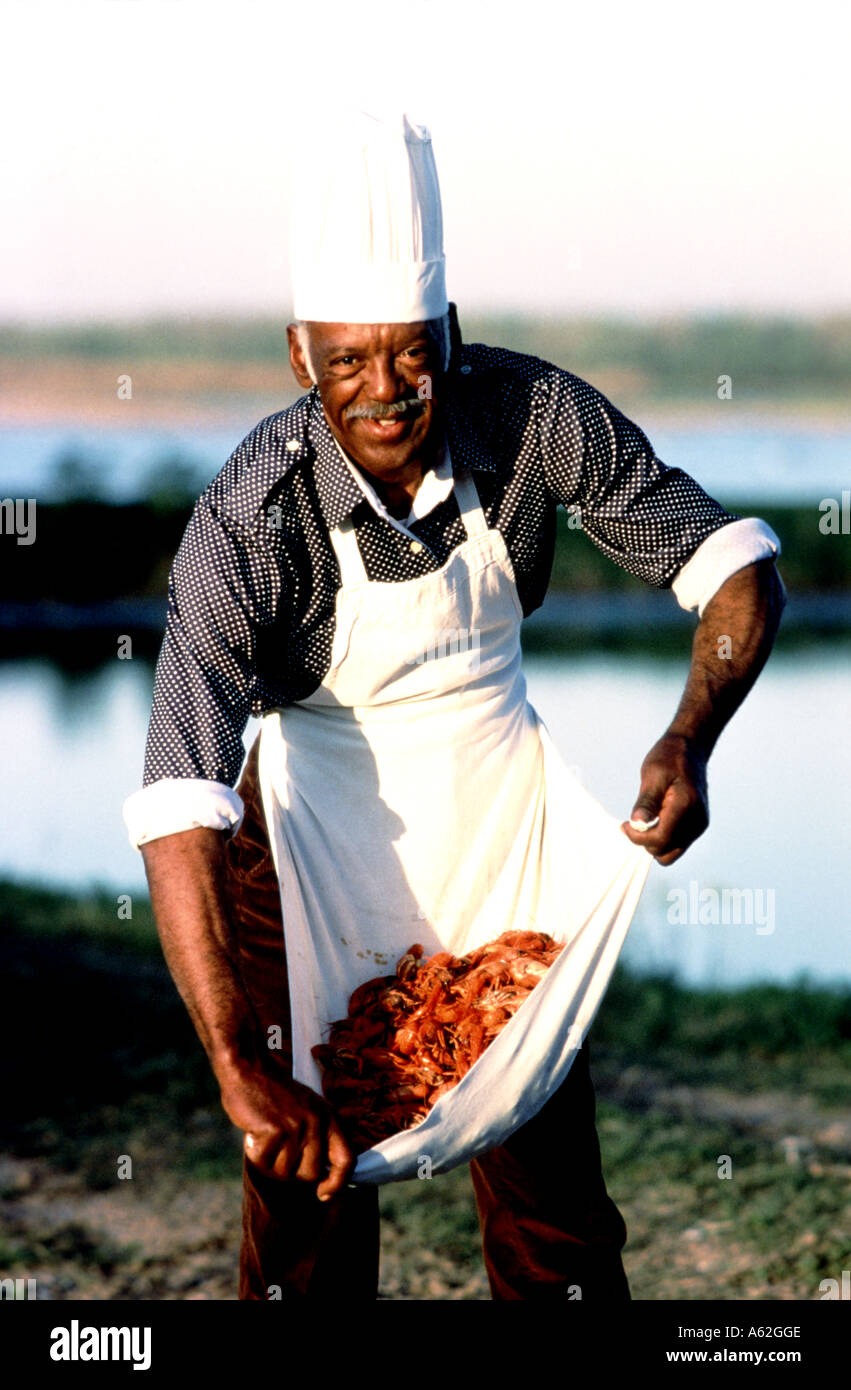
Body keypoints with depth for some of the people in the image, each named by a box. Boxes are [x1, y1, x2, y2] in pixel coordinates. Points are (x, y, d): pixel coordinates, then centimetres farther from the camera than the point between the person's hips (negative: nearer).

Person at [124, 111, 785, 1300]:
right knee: (309, 1177, 1)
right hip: (320, 815, -2)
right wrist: (238, 1067, -45)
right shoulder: (248, 521, -28)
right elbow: (179, 806, -36)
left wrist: (688, 743, -34)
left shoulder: (536, 415, -21)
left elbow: (738, 572, -13)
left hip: (500, 795, 2)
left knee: (548, 1163, 5)